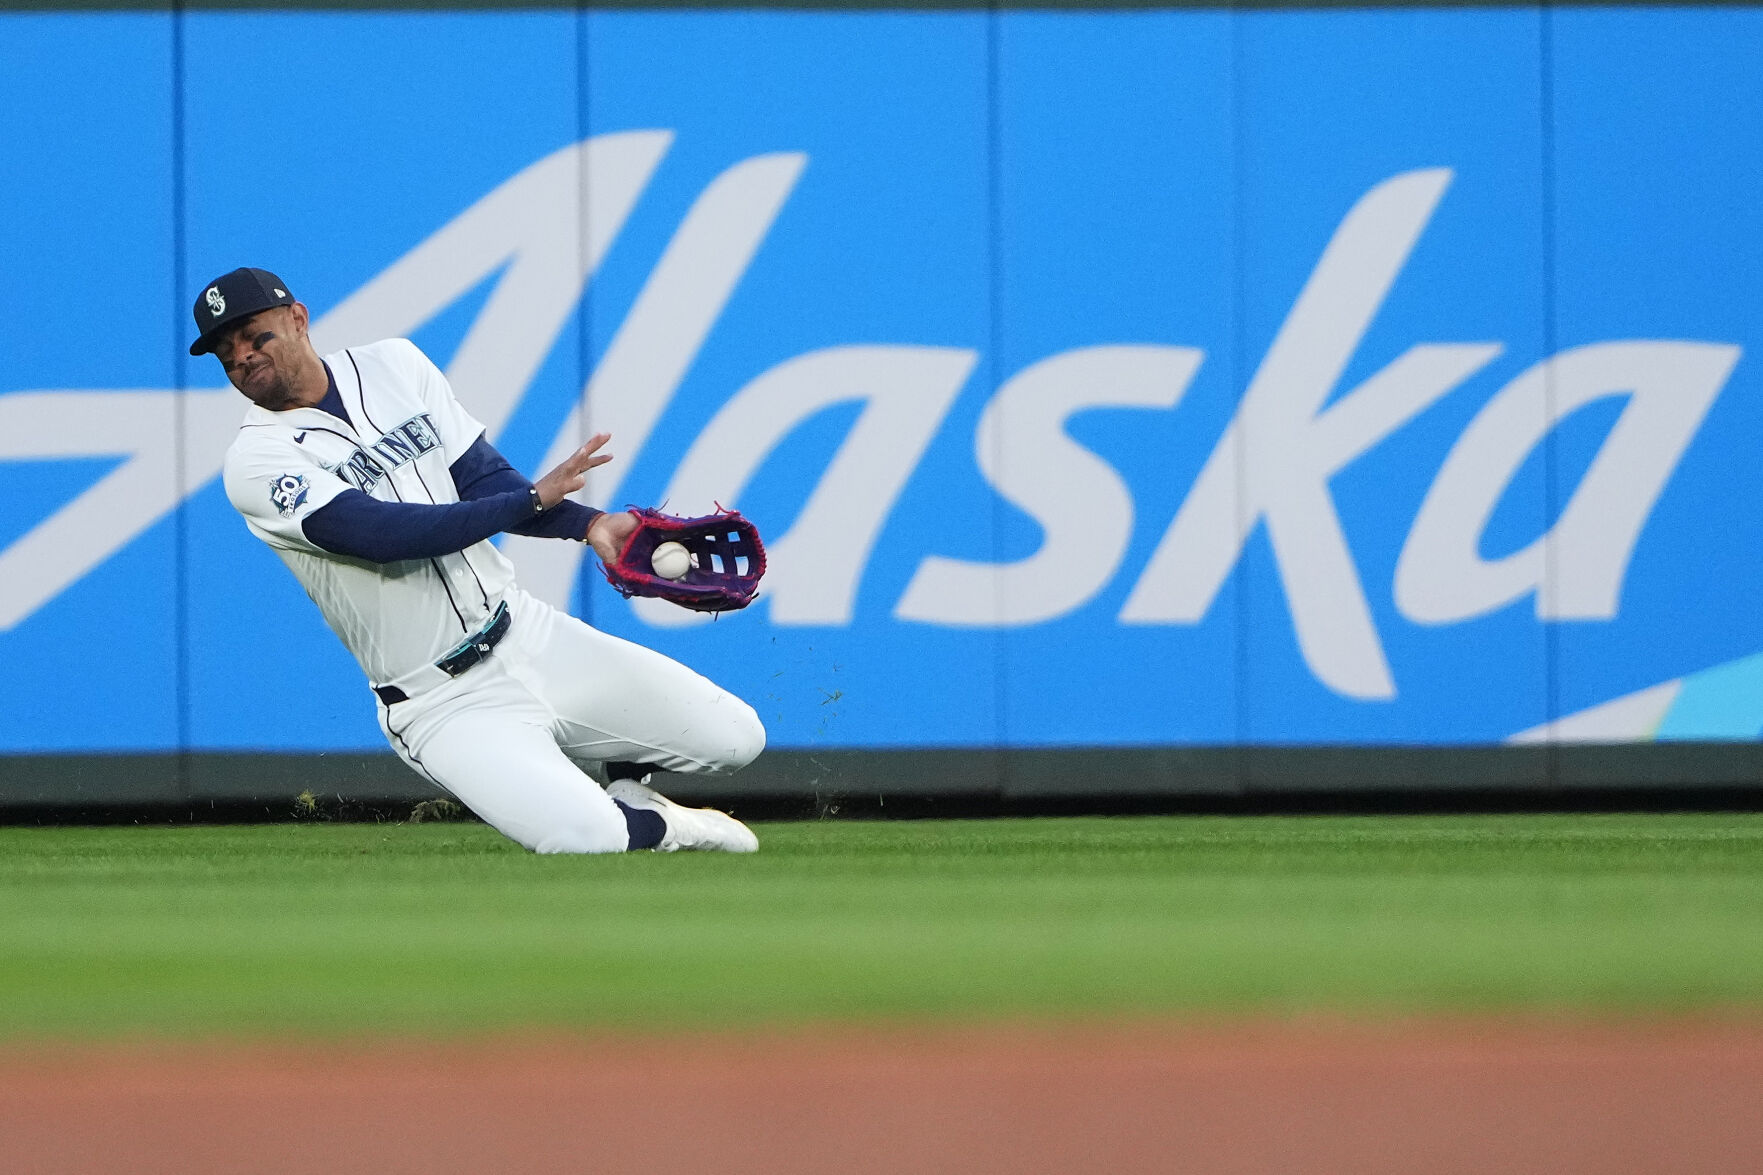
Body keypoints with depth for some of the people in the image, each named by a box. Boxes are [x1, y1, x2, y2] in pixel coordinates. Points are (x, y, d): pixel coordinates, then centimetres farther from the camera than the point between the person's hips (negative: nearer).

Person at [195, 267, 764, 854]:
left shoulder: (392, 365, 7)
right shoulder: (257, 460, -10)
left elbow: (481, 477, 3)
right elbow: (383, 533, -23)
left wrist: (590, 524, -14)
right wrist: (533, 499, -21)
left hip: (533, 635, 6)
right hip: (443, 705, -6)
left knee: (734, 738, -2)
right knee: (585, 838, -27)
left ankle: (614, 774, 25)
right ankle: (654, 824, 6)